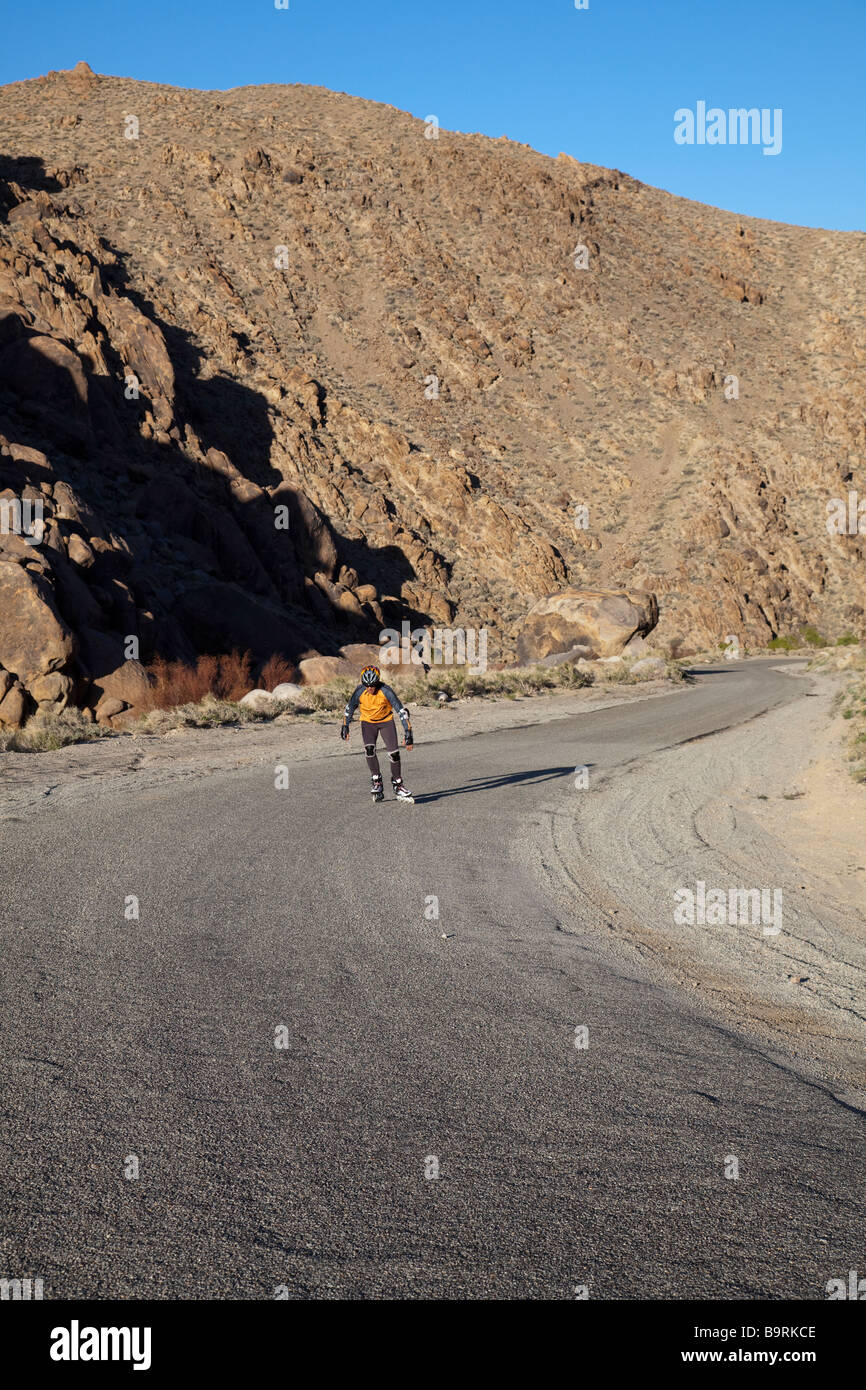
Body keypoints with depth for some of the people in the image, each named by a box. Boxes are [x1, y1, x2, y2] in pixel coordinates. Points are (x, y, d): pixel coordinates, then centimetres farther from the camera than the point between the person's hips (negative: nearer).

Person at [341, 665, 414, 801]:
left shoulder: (385, 691, -28)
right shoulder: (359, 692, -22)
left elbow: (401, 710, -23)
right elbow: (349, 708, -1)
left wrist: (408, 733, -25)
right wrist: (345, 726, 3)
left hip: (386, 721, -1)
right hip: (368, 722, 1)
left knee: (394, 753, -12)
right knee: (369, 749, -23)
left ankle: (397, 786, 4)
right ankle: (377, 781, -9)